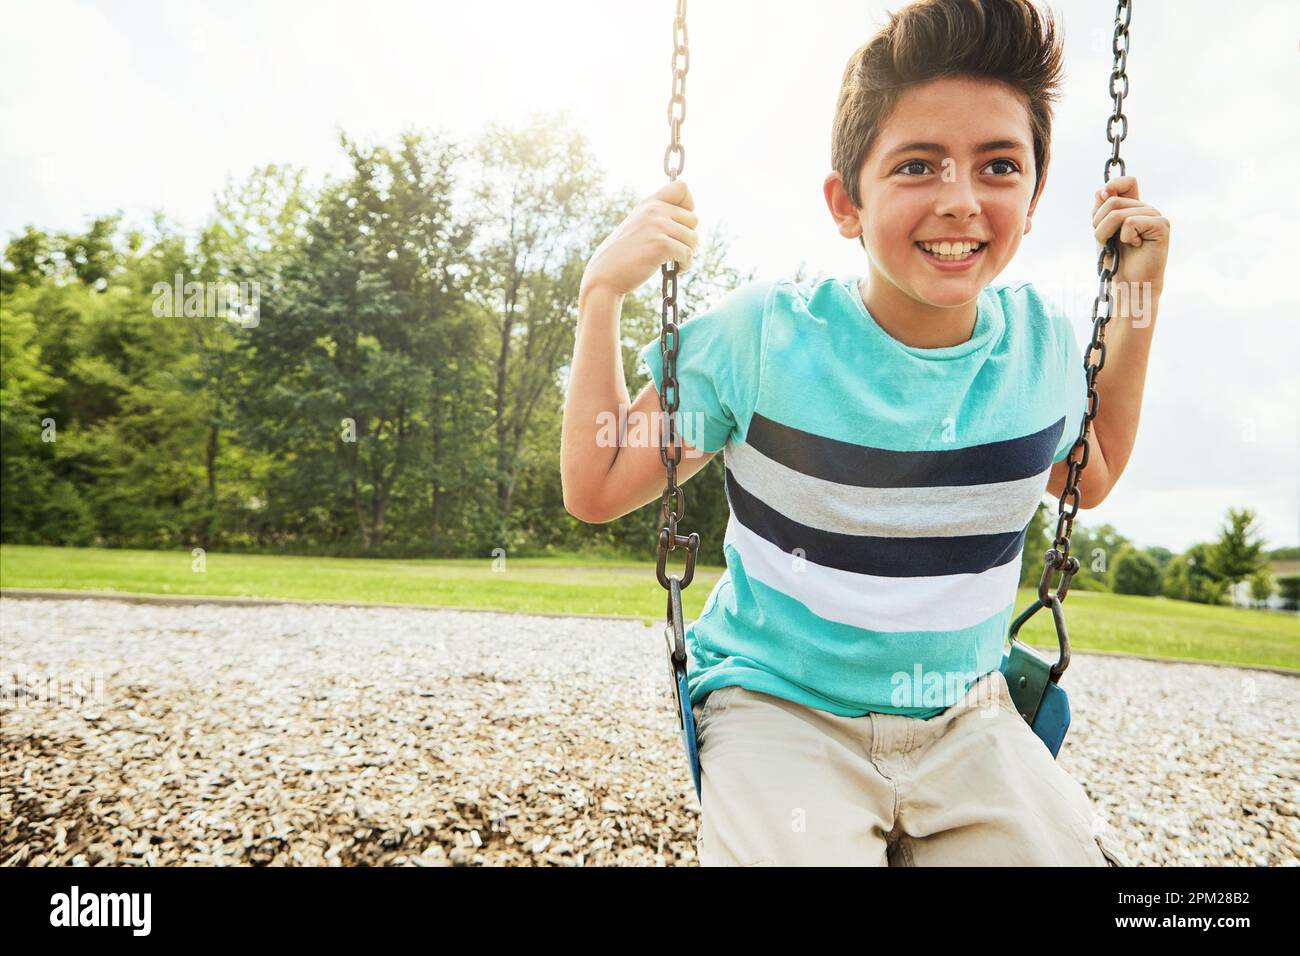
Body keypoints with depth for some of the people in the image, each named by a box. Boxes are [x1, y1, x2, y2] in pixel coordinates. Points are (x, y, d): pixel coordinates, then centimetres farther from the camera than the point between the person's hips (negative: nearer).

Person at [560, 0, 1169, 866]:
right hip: (782, 709, -4)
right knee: (801, 850, -28)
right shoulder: (763, 335, -15)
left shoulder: (1040, 341, -3)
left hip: (963, 717, 5)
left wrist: (1140, 300, 9)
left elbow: (1088, 479, 18)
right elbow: (596, 490, -8)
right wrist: (604, 292, -15)